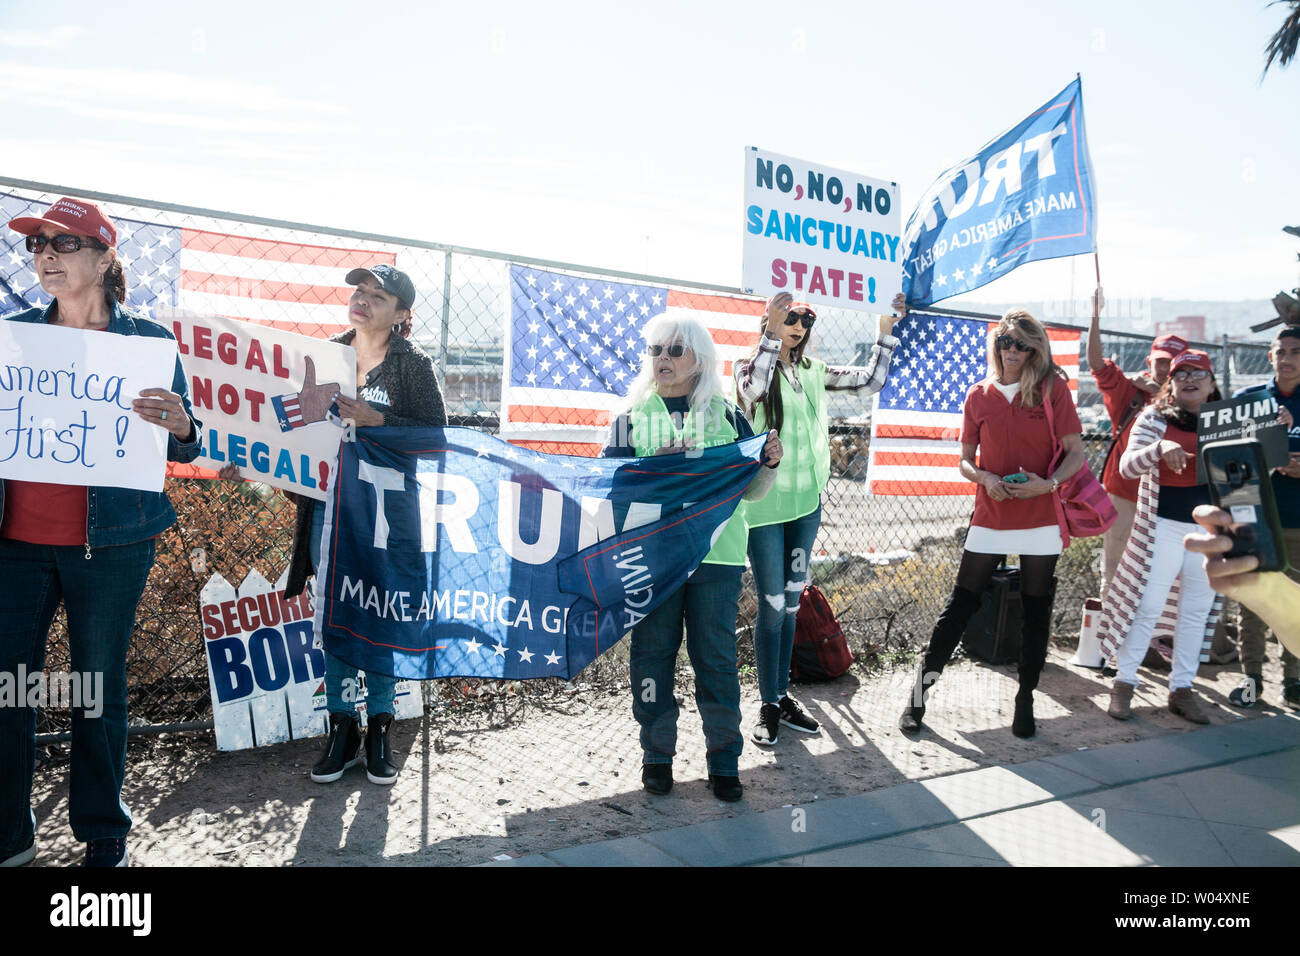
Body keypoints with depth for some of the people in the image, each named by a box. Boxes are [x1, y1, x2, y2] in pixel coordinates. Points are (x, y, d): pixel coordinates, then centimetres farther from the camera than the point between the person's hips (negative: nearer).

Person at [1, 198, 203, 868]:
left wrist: (179, 427, -23)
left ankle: (103, 836, 21)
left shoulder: (147, 339, 1)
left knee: (99, 688, 7)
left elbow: (182, 452, 0)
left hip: (109, 543, -3)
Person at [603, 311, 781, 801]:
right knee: (652, 654, 6)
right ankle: (656, 754, 22)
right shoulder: (632, 417, 9)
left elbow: (749, 489, 10)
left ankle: (724, 761, 17)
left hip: (715, 556, 0)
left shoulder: (727, 416, 9)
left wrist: (769, 464, -10)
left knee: (716, 658, 3)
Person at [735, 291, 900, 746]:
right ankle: (768, 706, 11)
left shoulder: (813, 371, 10)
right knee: (772, 606, -2)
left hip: (806, 502, 5)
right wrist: (771, 333, -33)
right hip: (764, 503, -5)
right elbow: (753, 388, -28)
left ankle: (783, 696, 24)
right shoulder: (750, 367, -5)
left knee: (790, 603, 12)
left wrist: (886, 330, 4)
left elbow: (870, 381, 10)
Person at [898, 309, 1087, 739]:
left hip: (1041, 518, 0)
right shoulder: (979, 396, 5)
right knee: (960, 604, 2)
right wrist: (986, 479, -12)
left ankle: (1025, 698, 23)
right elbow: (965, 461, 9)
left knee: (1036, 610, 8)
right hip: (990, 516, 1)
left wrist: (1048, 483, -18)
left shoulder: (1054, 389, 1)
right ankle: (920, 688, 11)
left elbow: (1076, 453, 0)